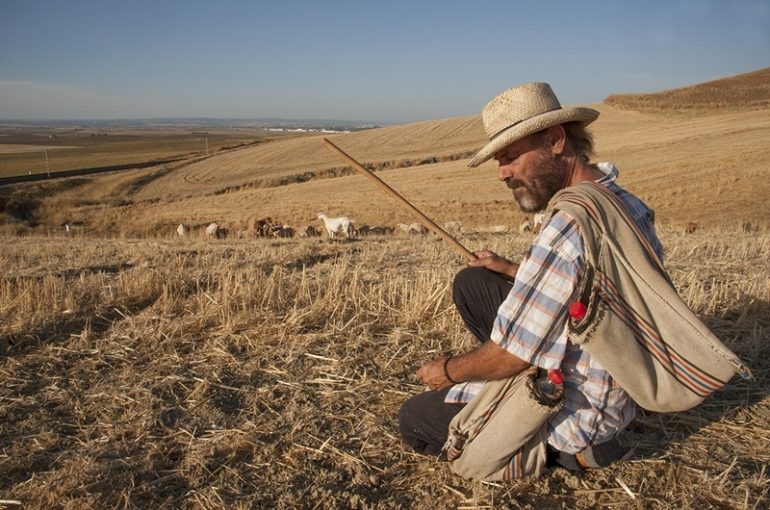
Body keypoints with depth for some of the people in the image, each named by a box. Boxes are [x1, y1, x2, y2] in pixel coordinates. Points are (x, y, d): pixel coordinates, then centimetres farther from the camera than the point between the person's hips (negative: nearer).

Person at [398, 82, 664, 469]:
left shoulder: (570, 225, -31)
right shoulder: (631, 207, -1)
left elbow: (510, 356, -25)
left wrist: (449, 370, -6)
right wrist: (514, 271, 12)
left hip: (577, 414, -9)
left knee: (414, 420, 6)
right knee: (470, 283, 12)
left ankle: (562, 447, 4)